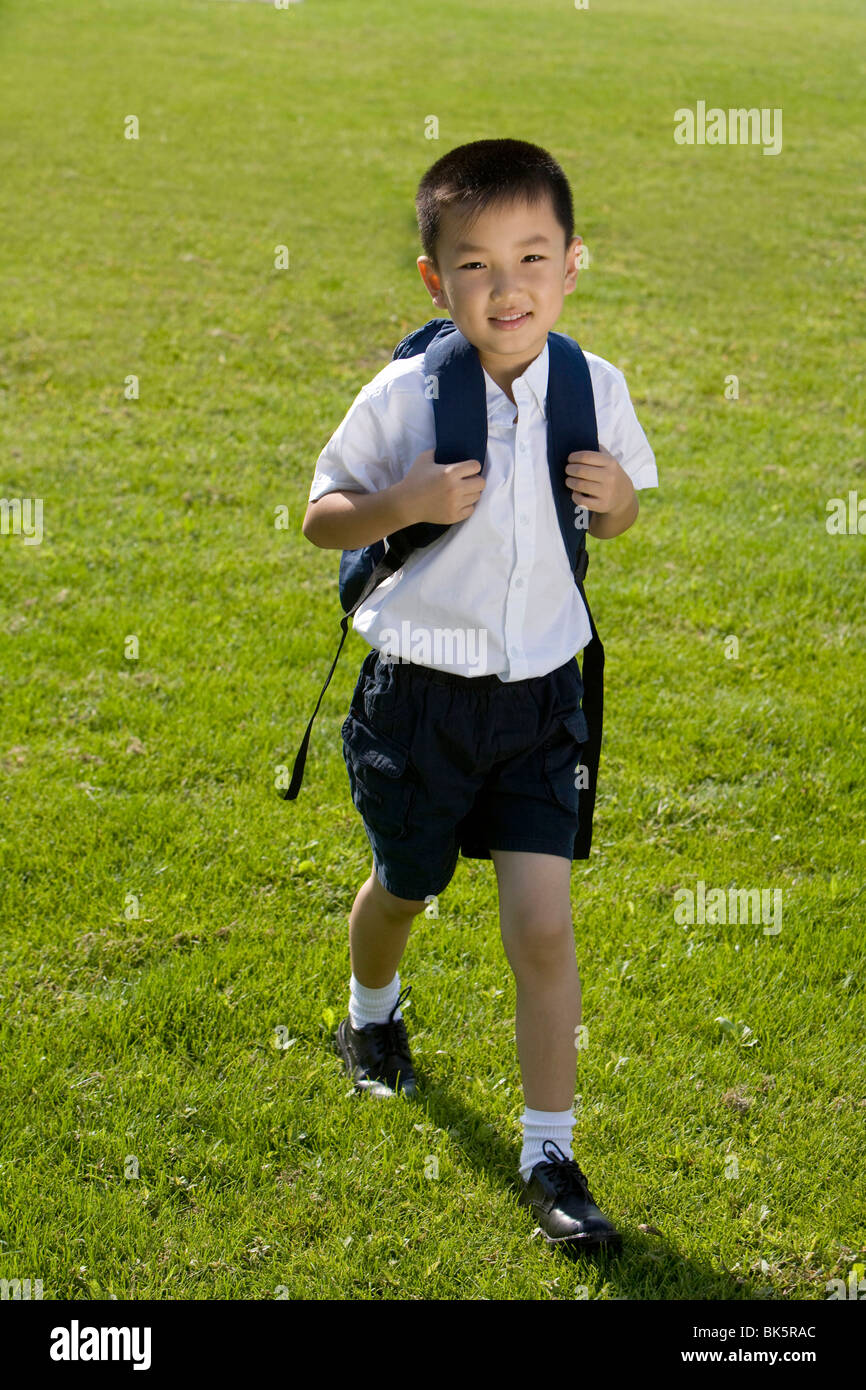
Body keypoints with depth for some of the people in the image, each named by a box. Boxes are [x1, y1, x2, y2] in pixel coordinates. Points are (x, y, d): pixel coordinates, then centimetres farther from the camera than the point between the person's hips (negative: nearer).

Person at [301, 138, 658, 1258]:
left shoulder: (597, 390, -6)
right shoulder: (401, 398, -15)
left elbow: (617, 519, 11)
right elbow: (319, 520, -4)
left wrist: (618, 499, -13)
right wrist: (406, 502, -24)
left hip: (538, 693, 1)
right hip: (419, 691, -1)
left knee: (543, 925, -6)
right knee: (403, 890, 21)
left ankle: (549, 1156, 8)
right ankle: (371, 1011, 56)